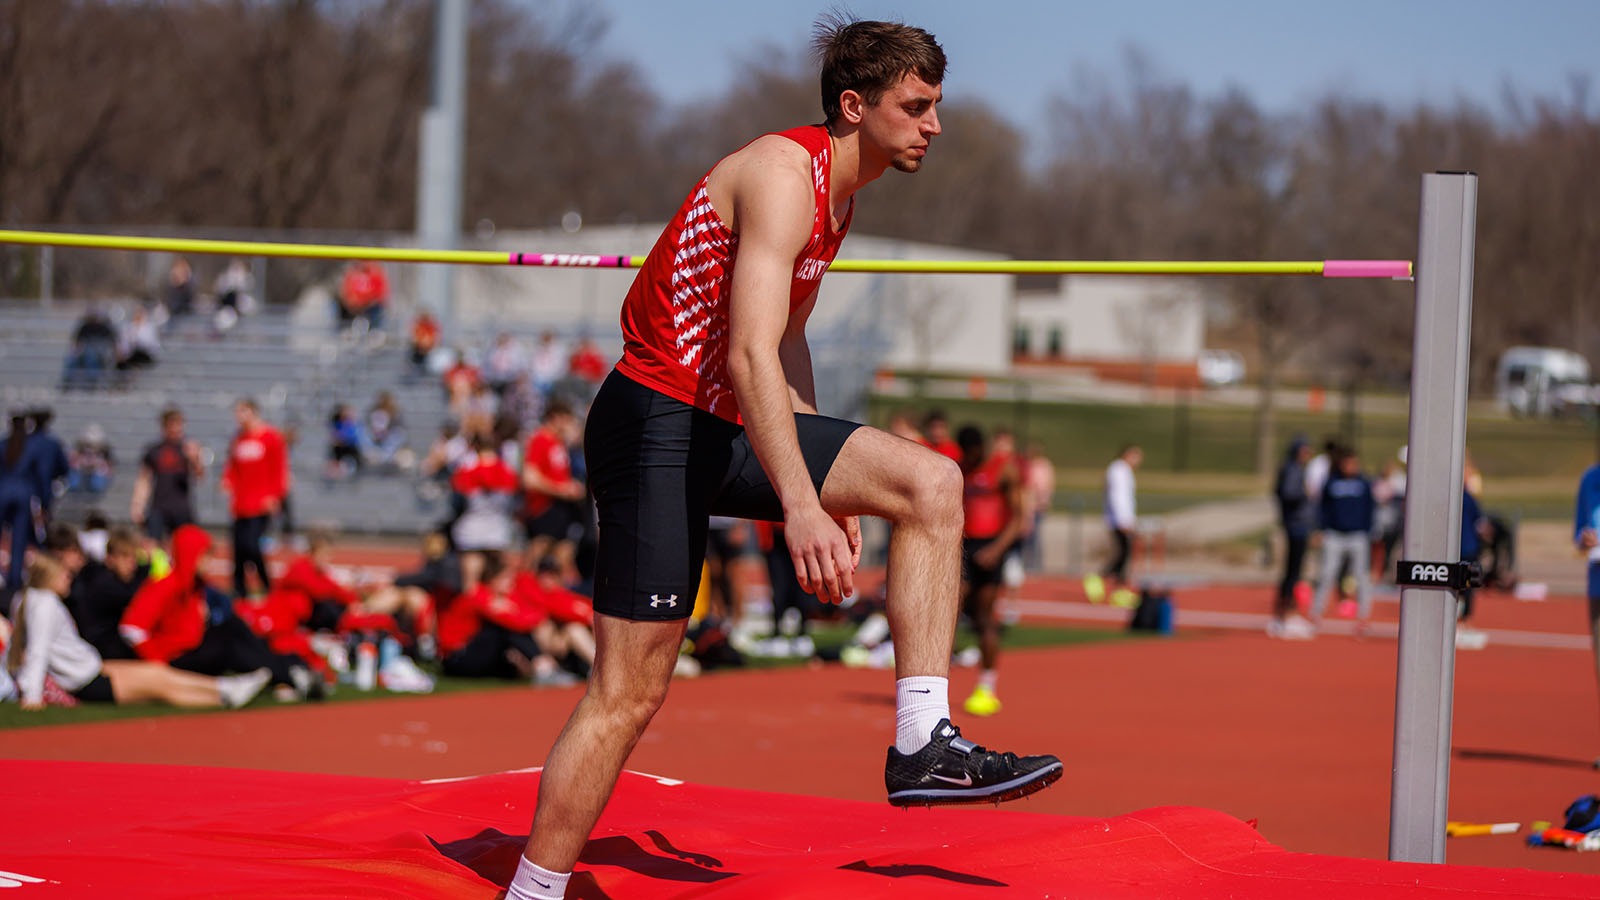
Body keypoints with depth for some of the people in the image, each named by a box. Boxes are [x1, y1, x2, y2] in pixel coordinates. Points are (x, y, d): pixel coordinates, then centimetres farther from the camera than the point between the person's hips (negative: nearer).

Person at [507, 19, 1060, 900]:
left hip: (724, 428, 9)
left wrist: (832, 489, 23)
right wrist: (801, 504, -35)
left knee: (931, 483, -4)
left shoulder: (837, 196, 13)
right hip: (655, 423, -9)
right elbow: (749, 354, -28)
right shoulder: (784, 174, -17)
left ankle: (923, 745, -8)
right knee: (629, 692, -9)